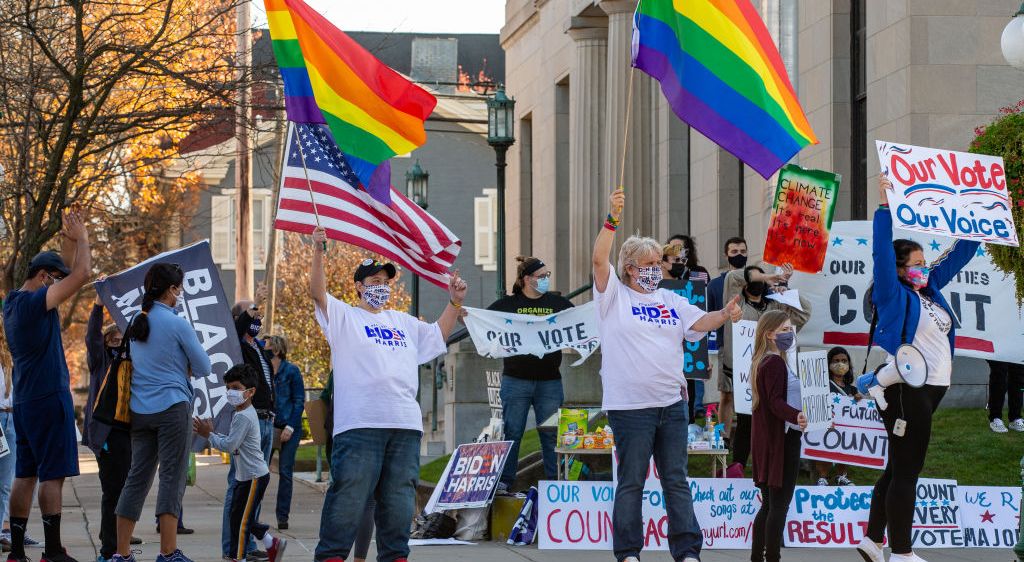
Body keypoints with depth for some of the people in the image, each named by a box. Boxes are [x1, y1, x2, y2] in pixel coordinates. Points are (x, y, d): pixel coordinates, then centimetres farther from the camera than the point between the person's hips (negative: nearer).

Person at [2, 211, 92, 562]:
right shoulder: (34, 301, -14)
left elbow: (72, 277, 26)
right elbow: (81, 275, -18)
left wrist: (70, 244, 21)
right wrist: (81, 239, -3)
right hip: (49, 399, -9)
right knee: (53, 475, -6)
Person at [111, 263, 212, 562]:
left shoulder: (136, 322, 9)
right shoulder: (177, 324, -9)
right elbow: (204, 368, -4)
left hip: (140, 410, 6)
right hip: (172, 407, -6)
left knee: (137, 477, 9)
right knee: (172, 478, -3)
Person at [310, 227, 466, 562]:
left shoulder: (404, 323, 25)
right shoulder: (345, 317, 8)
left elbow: (438, 335, 35)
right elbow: (318, 292, -6)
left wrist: (455, 303, 22)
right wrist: (318, 252, -19)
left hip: (405, 425, 6)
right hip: (359, 423, -6)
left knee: (399, 497, 8)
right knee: (349, 494, -10)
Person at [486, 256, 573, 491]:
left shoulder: (558, 303, 9)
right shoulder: (508, 304, 3)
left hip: (549, 381, 2)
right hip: (516, 381, -2)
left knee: (551, 433, 4)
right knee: (511, 432, 2)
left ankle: (555, 480, 9)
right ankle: (504, 481, 7)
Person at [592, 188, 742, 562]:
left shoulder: (671, 301, 16)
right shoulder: (614, 296, 1)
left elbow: (699, 322, 5)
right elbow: (599, 260, -12)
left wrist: (725, 315, -16)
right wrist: (612, 219, -24)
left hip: (671, 405, 5)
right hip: (630, 406, -5)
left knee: (677, 481, 7)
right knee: (631, 482, 1)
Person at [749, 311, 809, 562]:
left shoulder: (763, 362, 17)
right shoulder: (775, 362, -14)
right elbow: (776, 402, -25)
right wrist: (796, 416, -42)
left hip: (767, 441, 10)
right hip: (782, 439, -10)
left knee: (769, 504, 14)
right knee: (780, 504, -9)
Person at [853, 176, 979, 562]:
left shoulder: (929, 290, 14)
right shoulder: (894, 296, -7)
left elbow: (958, 256, 23)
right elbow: (882, 254, -20)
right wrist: (885, 207, -23)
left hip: (929, 389, 9)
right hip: (905, 391, -9)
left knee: (899, 469, 13)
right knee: (906, 470, -6)